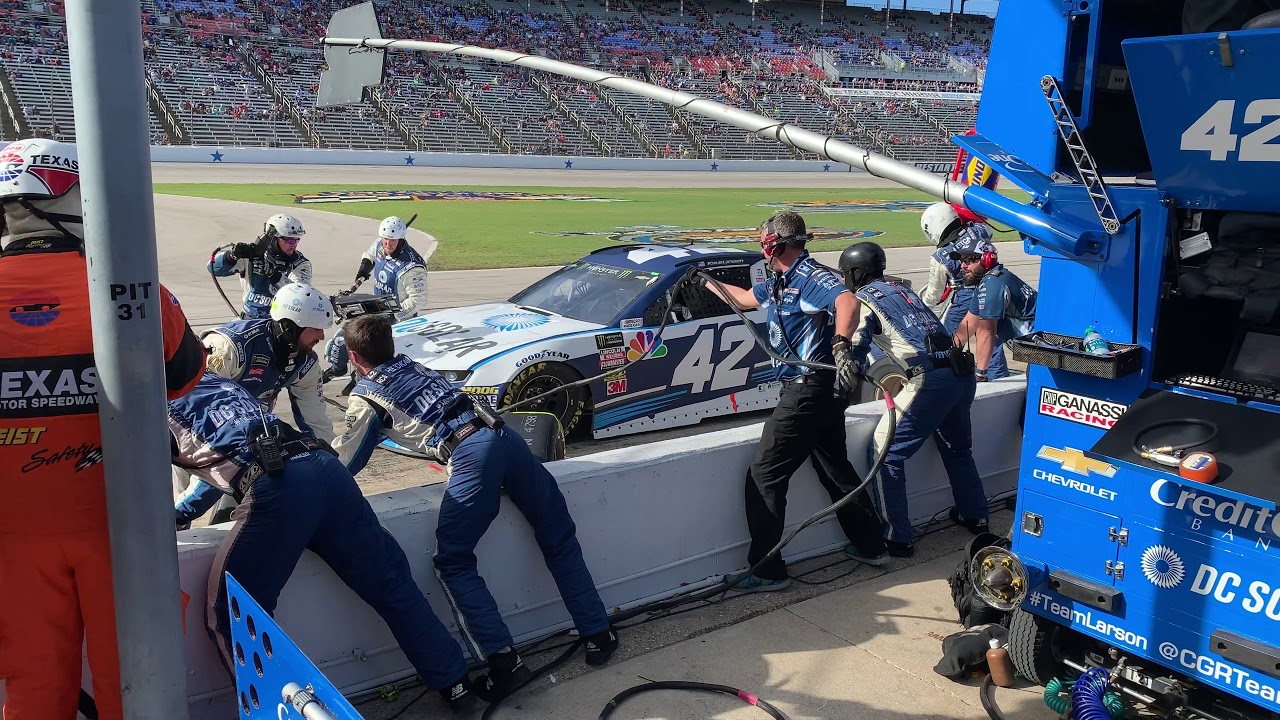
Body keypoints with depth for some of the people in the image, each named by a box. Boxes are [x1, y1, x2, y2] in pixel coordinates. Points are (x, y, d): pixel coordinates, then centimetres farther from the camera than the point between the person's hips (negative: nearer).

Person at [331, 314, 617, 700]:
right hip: (503, 434, 7)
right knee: (558, 537, 13)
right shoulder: (414, 367, 30)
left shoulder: (364, 397, 12)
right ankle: (598, 634, 17)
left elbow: (344, 464, 22)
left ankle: (503, 661, -8)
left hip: (471, 454, -7)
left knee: (453, 562, 3)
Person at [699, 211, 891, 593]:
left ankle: (767, 571, 1)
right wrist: (708, 282, 40)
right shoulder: (781, 282, 14)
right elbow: (745, 298, 32)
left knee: (764, 477, -4)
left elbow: (846, 300, -35)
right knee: (836, 469, 21)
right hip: (824, 391, 10)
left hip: (808, 392, -10)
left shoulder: (811, 276, -15)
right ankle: (871, 546, 33)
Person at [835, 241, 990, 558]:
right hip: (962, 374, 8)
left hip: (929, 380, -8)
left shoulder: (862, 299, 2)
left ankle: (898, 539, 3)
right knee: (957, 448, 28)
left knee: (887, 453, 3)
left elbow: (856, 350, -9)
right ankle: (975, 517, 43)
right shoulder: (900, 286, 21)